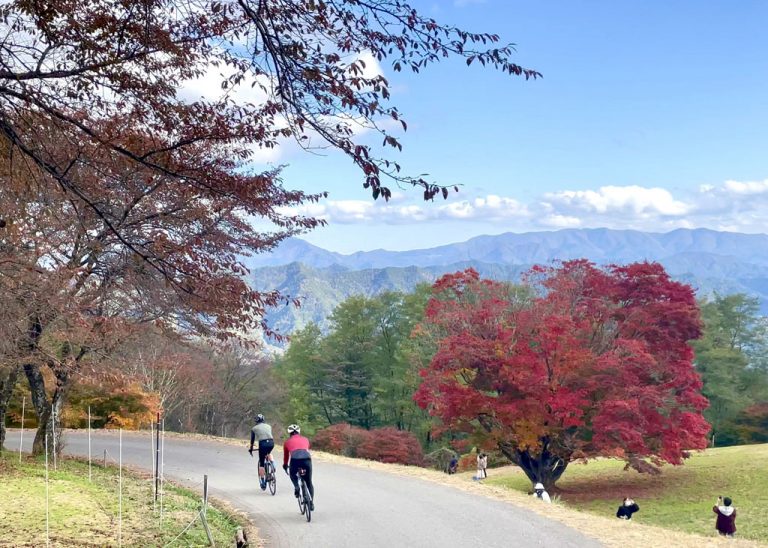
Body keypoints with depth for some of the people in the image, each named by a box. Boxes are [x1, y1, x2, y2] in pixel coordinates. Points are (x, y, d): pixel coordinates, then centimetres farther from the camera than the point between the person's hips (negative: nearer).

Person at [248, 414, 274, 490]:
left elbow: (252, 440, 21)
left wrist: (251, 449, 33)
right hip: (271, 443, 3)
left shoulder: (254, 428, 16)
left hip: (262, 444, -3)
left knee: (261, 464, 9)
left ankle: (263, 482, 7)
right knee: (268, 453, 37)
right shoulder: (269, 426, 24)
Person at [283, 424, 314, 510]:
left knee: (293, 475, 33)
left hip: (295, 459, -1)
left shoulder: (287, 442, 27)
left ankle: (296, 487, 6)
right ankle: (311, 503, 11)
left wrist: (285, 466, 56)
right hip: (307, 458, 1)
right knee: (309, 482, 18)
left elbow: (286, 456, 37)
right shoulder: (305, 439, 31)